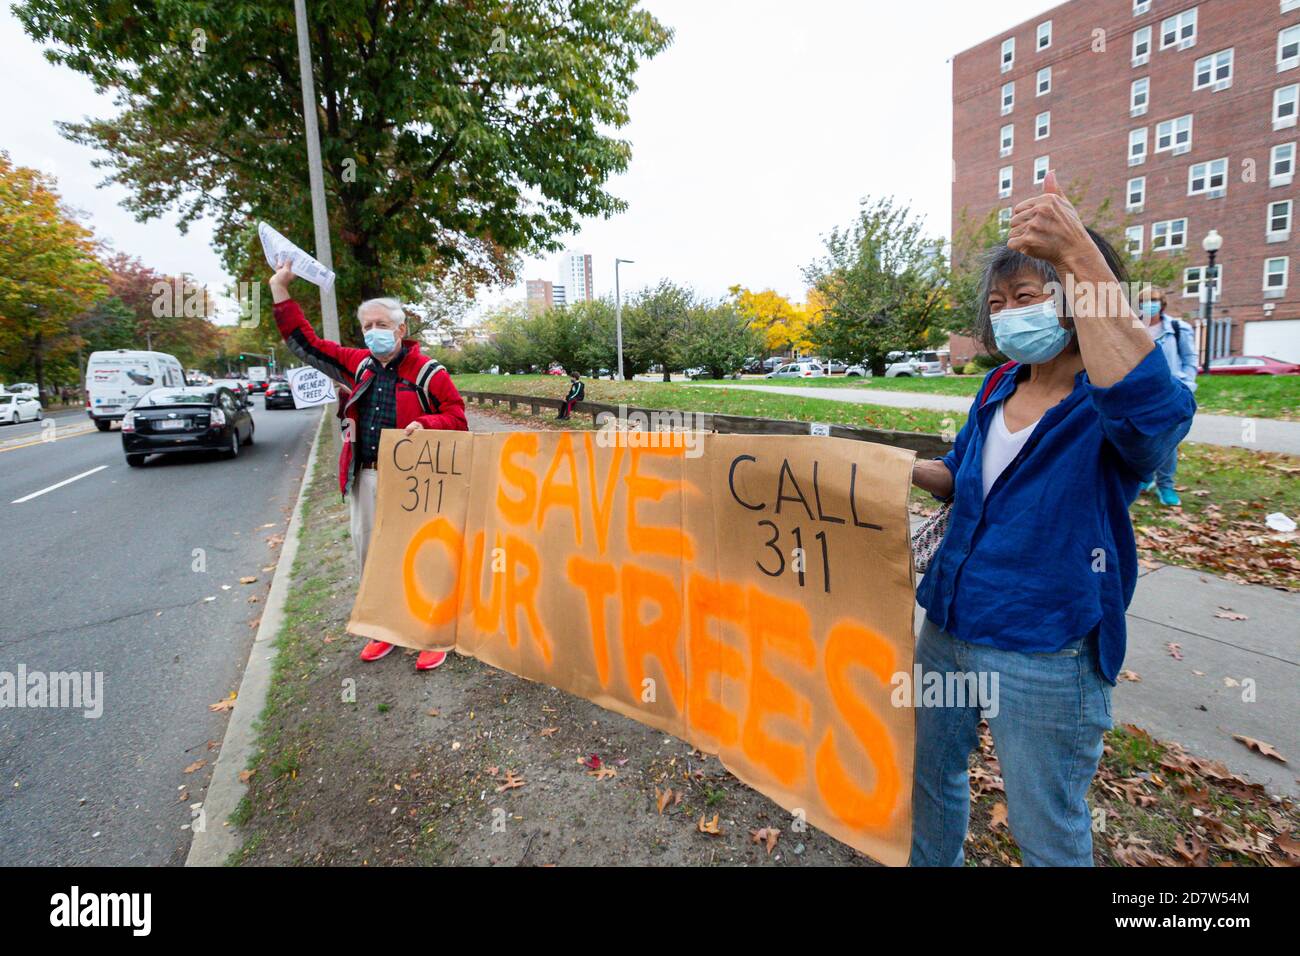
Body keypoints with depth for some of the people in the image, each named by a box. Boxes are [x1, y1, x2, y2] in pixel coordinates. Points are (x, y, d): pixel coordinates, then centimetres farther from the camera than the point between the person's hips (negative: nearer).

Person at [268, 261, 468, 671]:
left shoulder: (427, 371, -4)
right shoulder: (359, 365, 11)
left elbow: (457, 418, -5)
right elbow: (308, 344, 16)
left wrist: (425, 426, -24)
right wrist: (279, 289, 13)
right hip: (365, 478, 6)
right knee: (369, 555, 14)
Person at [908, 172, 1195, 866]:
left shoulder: (1111, 404, -16)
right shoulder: (999, 389, 5)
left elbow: (1151, 408, -41)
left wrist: (1080, 255, -42)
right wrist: (906, 470, -3)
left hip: (1044, 653, -6)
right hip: (948, 625, 7)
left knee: (1047, 835, 15)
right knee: (929, 770, 24)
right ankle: (931, 864, 50)